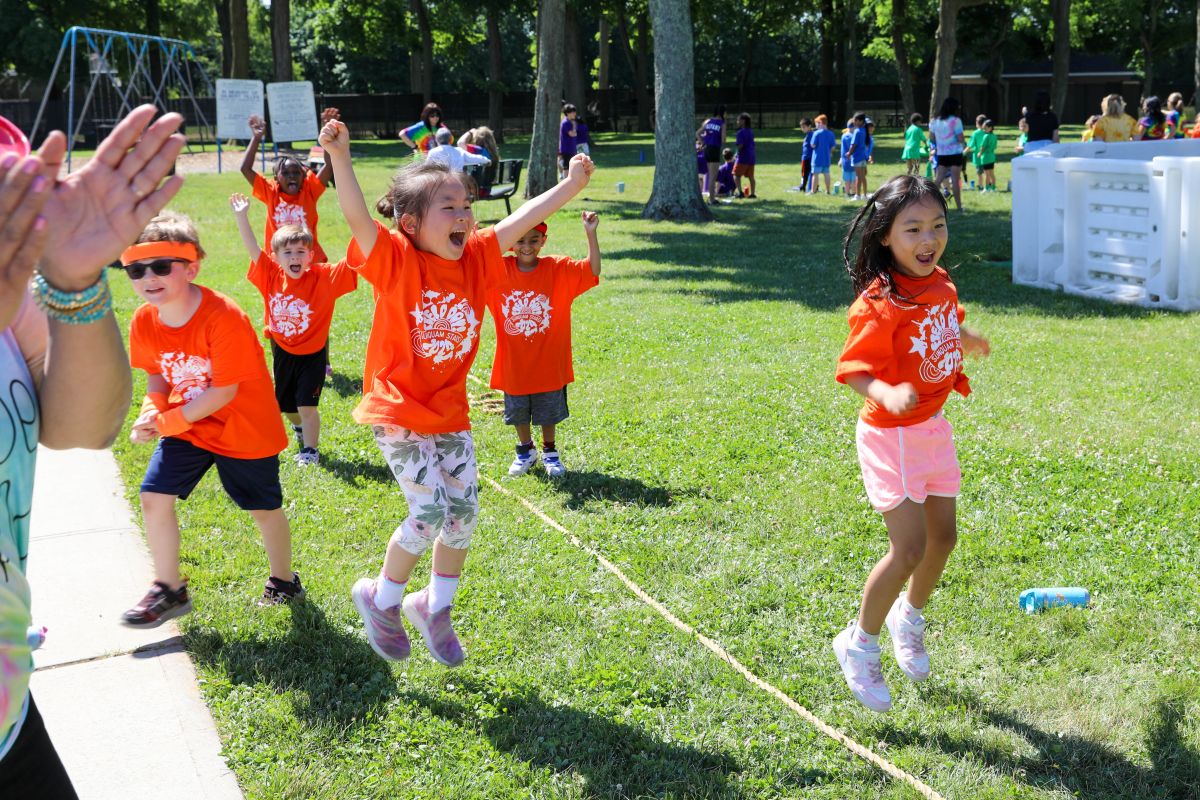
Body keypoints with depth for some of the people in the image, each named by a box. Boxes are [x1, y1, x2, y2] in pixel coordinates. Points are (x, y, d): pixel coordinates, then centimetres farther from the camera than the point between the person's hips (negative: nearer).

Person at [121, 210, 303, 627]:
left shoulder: (224, 317, -29)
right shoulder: (144, 321, -9)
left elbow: (224, 392, -25)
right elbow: (158, 375, 6)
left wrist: (168, 422, -23)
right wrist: (151, 413, -15)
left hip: (243, 428, -5)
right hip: (184, 425, 5)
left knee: (264, 508, 10)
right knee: (154, 497, -4)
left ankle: (283, 580, 35)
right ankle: (169, 590, 13)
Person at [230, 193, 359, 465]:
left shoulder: (324, 277, -18)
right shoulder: (272, 276, -9)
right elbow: (253, 248, -8)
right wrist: (241, 217, -15)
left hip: (311, 354, -4)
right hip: (283, 353, 4)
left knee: (306, 406, -8)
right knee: (287, 406, 19)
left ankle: (311, 449, 12)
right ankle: (300, 426, 51)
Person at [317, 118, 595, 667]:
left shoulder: (475, 259, 0)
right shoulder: (396, 261, -15)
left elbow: (523, 218, 1)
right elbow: (357, 217, -31)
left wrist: (572, 185, -7)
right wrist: (339, 158, -45)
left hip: (450, 412, 6)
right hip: (399, 412, -6)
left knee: (464, 511, 4)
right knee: (429, 513, -11)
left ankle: (435, 607, 28)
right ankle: (381, 598, 16)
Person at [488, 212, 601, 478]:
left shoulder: (558, 268, -11)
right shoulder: (498, 271, -7)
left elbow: (593, 270, -20)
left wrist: (591, 234, -32)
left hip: (549, 364, -1)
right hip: (514, 365, 1)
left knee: (548, 413, 14)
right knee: (518, 413, 18)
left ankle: (550, 452, 37)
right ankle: (525, 451, 41)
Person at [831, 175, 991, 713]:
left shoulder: (942, 285, 0)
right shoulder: (881, 304, -25)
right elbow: (854, 369, -28)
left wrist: (965, 342, 35)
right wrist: (886, 394, -46)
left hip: (933, 427, 8)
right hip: (891, 435, -8)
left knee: (942, 537, 17)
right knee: (909, 549, -9)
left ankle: (909, 616, 44)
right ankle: (859, 644, 12)